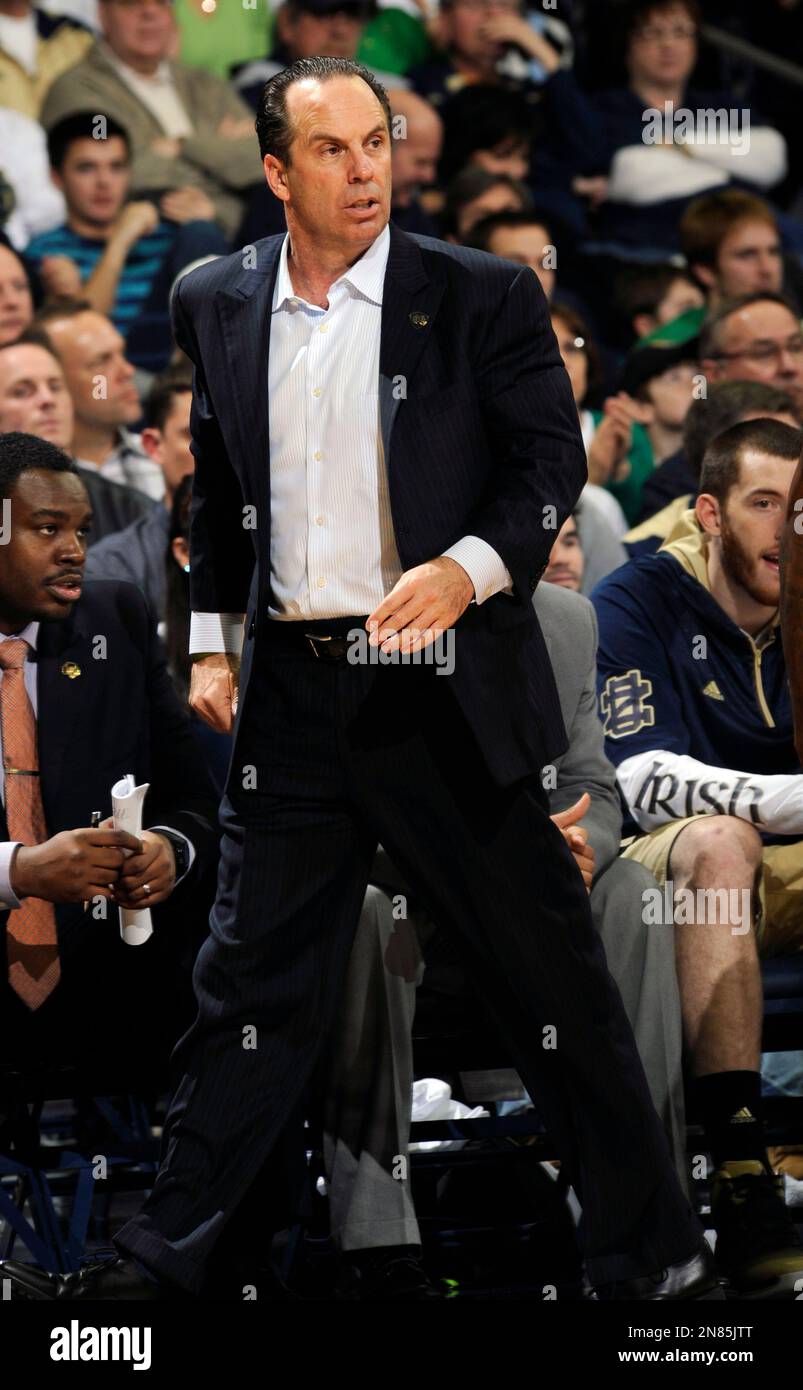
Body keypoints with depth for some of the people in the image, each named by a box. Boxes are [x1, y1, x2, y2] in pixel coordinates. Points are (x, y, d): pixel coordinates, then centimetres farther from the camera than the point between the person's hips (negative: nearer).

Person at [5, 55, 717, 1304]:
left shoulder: (483, 298, -3)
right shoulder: (219, 306, 8)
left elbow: (553, 463, -3)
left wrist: (467, 570, -19)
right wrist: (214, 638, 13)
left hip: (446, 688, -3)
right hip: (292, 694, 3)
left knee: (553, 983, 3)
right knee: (253, 987, 6)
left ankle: (652, 1256, 14)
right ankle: (160, 1257, 12)